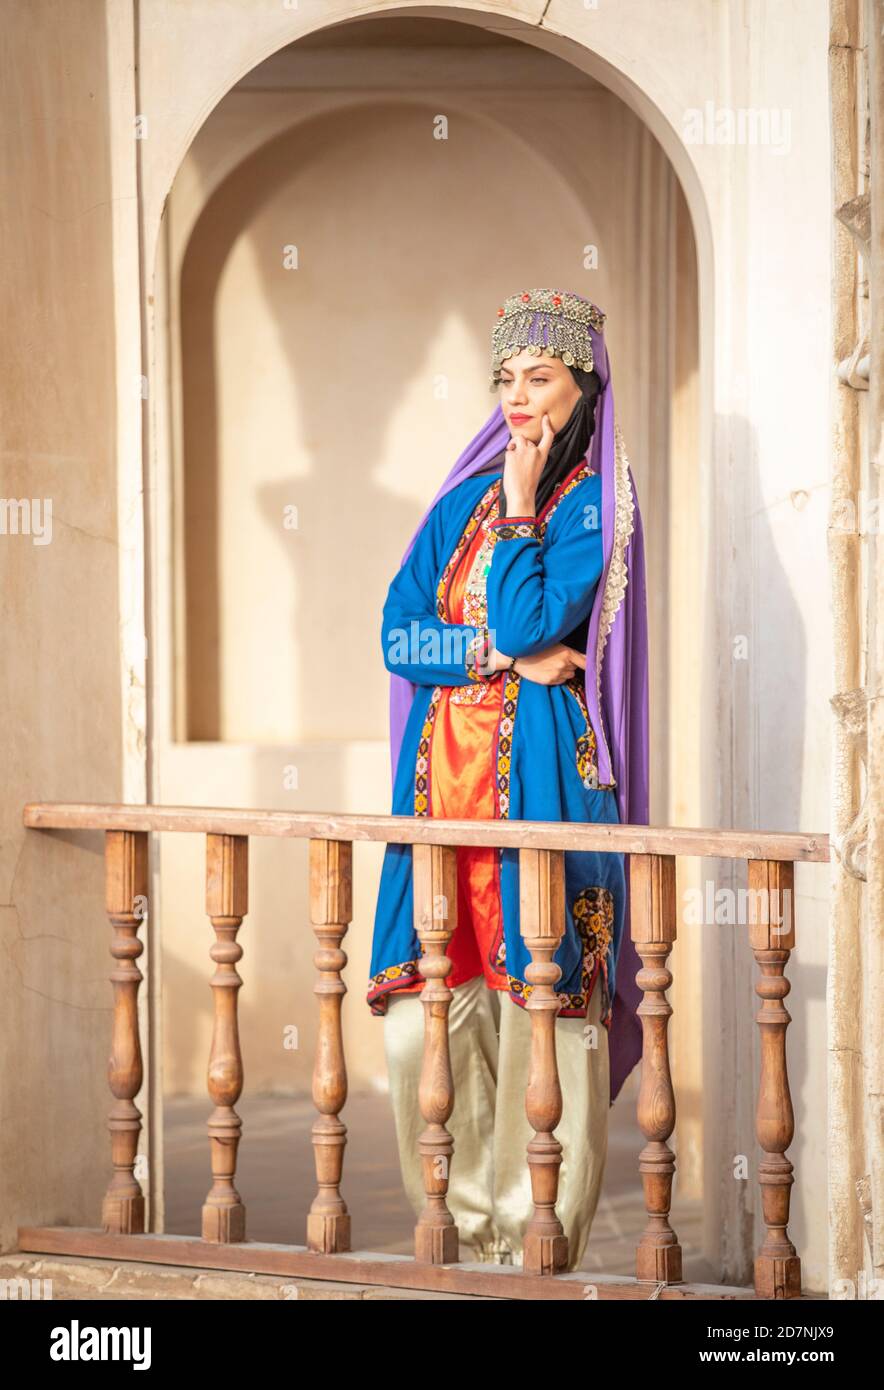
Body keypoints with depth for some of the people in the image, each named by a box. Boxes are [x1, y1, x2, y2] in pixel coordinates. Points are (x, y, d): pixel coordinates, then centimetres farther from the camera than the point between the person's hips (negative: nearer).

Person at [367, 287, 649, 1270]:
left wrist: (520, 506, -4)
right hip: (443, 770, 5)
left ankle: (539, 1234, 0)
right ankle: (460, 1218, 10)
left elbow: (529, 619, -13)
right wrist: (498, 654, -7)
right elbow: (398, 632, 8)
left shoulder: (594, 504, 1)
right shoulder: (464, 499, 17)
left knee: (536, 1001, -6)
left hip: (540, 773, -5)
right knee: (428, 1004, 0)